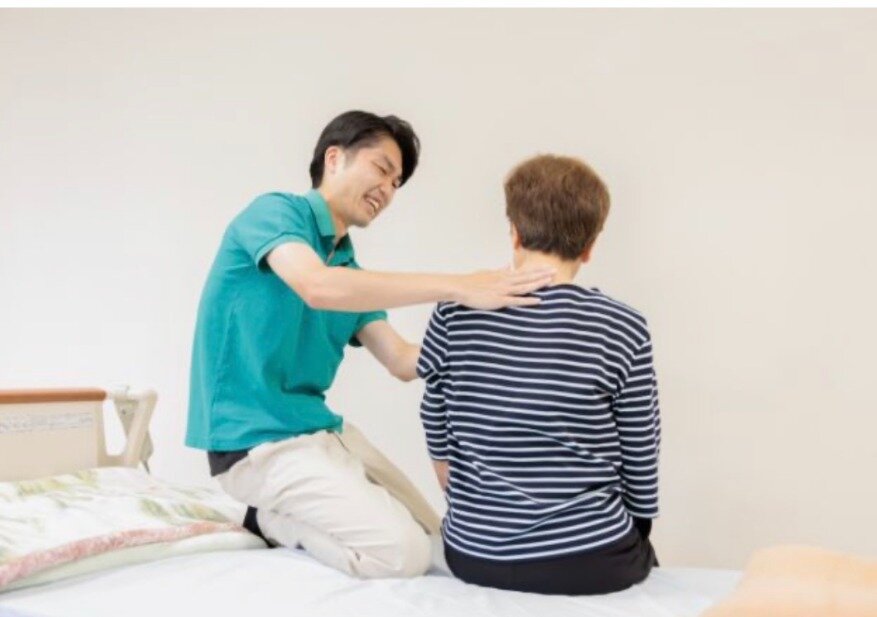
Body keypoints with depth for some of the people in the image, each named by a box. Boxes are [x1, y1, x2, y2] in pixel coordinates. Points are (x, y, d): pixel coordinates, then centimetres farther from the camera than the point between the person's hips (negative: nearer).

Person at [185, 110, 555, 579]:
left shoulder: (348, 267, 13)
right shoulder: (275, 213, -11)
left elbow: (402, 361, 4)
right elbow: (317, 287, -33)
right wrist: (458, 287, -36)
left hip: (324, 429, 9)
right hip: (258, 439, -8)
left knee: (430, 536, 6)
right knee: (403, 551, -18)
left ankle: (283, 515, 11)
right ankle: (270, 521, 1)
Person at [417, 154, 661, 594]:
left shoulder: (455, 313, -6)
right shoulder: (621, 328, -12)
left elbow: (441, 447, 4)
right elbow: (641, 465, -4)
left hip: (474, 558, 3)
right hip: (589, 561, -2)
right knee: (641, 556, 29)